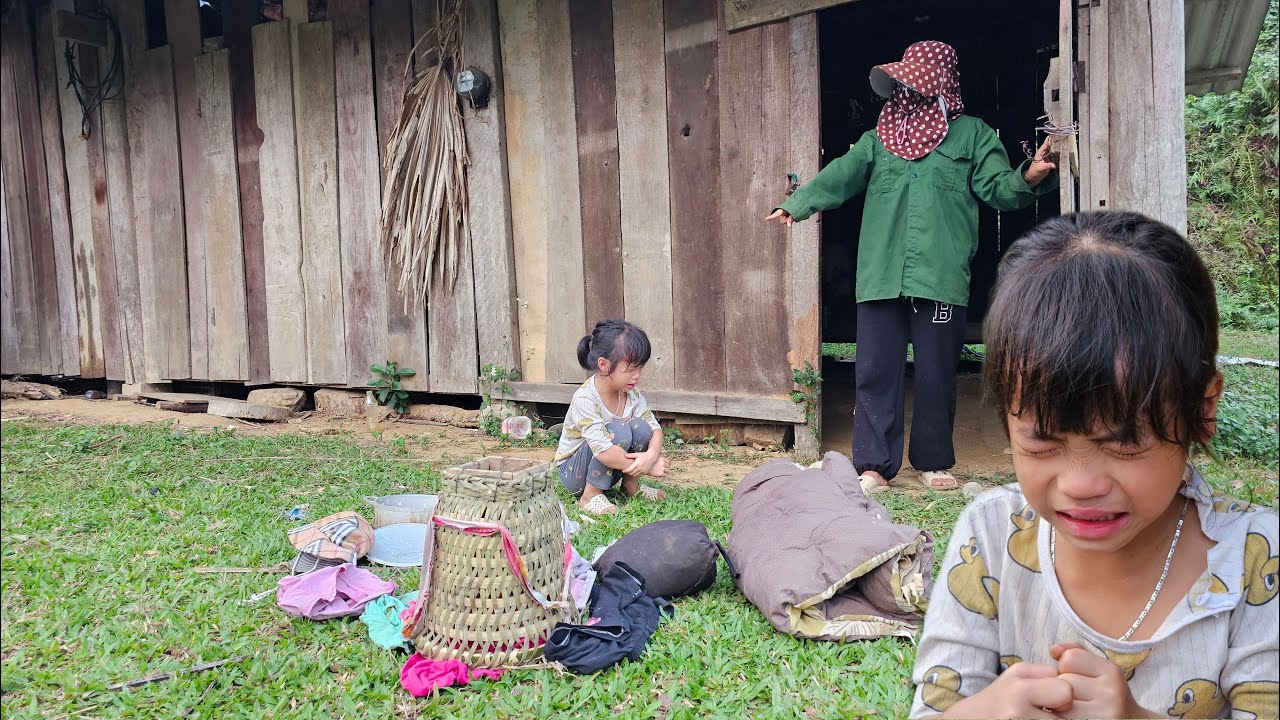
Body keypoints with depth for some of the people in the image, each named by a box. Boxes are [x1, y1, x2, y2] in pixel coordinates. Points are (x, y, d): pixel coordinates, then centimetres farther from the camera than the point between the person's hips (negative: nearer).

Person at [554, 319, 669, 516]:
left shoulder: (631, 393, -7)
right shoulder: (585, 399, -29)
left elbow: (654, 428, -10)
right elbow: (603, 451, -37)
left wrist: (651, 455, -33)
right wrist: (647, 468, -32)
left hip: (609, 469, 6)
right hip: (573, 471, -6)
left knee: (640, 426, -21)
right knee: (618, 431, -32)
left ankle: (631, 485, 0)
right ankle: (591, 495, -17)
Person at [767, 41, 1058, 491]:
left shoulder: (972, 134, 11)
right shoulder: (880, 138, 18)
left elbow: (997, 187, 2)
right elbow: (839, 176, 10)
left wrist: (1029, 176, -20)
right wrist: (795, 204, -2)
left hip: (941, 278, -2)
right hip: (880, 278, 2)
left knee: (936, 375, 4)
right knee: (874, 373, 0)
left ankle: (933, 463, 19)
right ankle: (874, 466, 8)